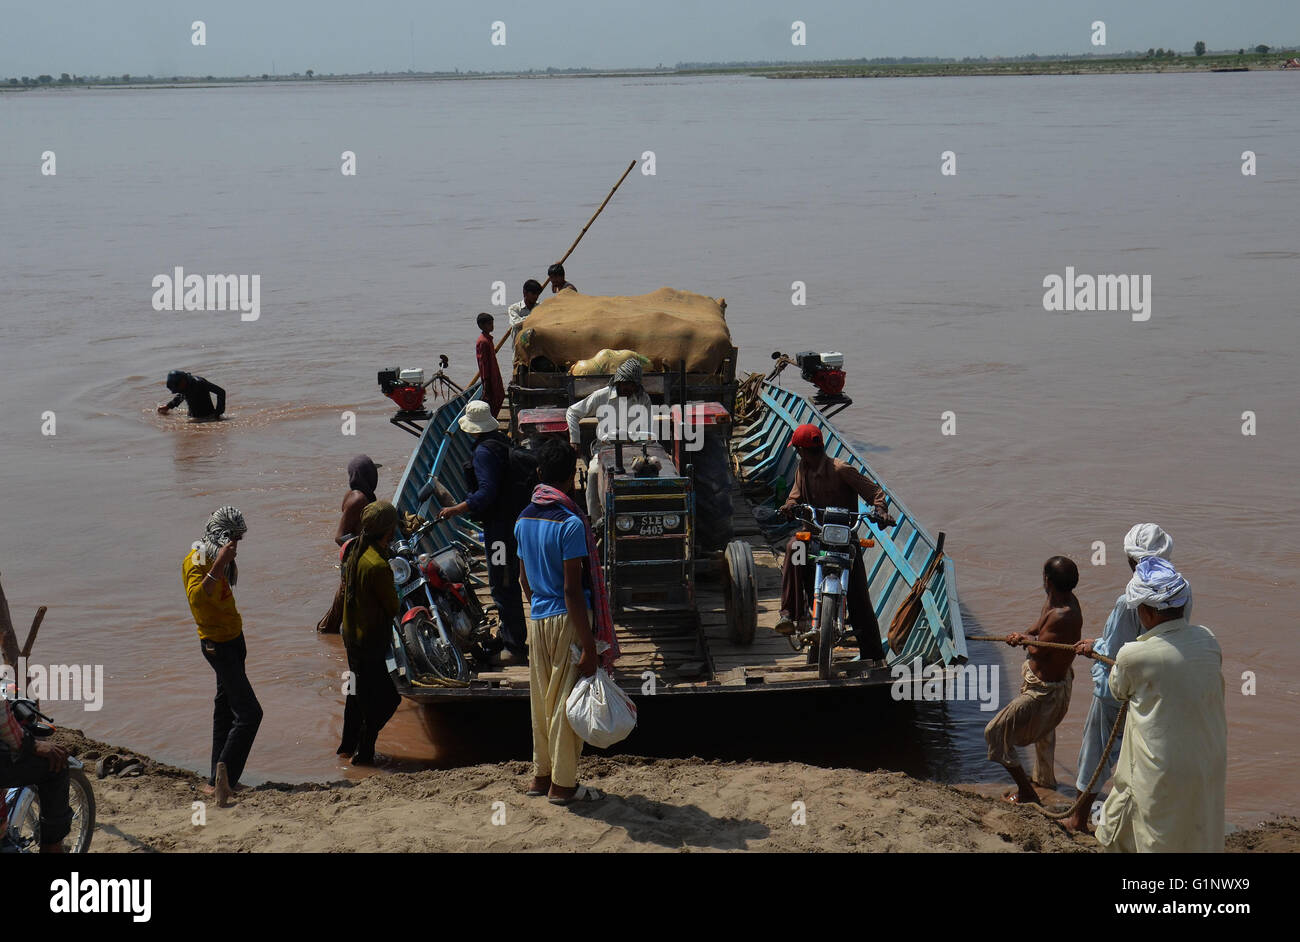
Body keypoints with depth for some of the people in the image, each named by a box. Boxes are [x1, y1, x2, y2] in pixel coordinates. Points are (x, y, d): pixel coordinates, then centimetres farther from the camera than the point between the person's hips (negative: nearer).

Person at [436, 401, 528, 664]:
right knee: (508, 581, 19)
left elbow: (487, 492, -26)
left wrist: (455, 510, -24)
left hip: (498, 524, -10)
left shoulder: (484, 451, -18)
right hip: (513, 520, 10)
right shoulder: (503, 442, 10)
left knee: (503, 586, -6)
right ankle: (514, 639, 30)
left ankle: (514, 647, -4)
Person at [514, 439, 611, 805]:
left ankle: (541, 775, 25)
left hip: (538, 619, 7)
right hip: (568, 620, -7)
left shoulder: (524, 519, 6)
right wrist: (589, 648, -18)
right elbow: (572, 589, -20)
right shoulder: (570, 523, -18)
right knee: (567, 702, 2)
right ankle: (563, 784, 9)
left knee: (542, 700, 16)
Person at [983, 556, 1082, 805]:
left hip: (1044, 691, -10)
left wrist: (1025, 638, -7)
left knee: (996, 732, -2)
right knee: (1044, 728, 35)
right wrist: (1023, 636, -8)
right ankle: (1045, 777, 60)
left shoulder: (1063, 616, -36)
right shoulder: (1059, 599, -7)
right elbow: (1041, 627, 9)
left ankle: (1025, 791, 8)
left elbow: (1038, 649, -27)